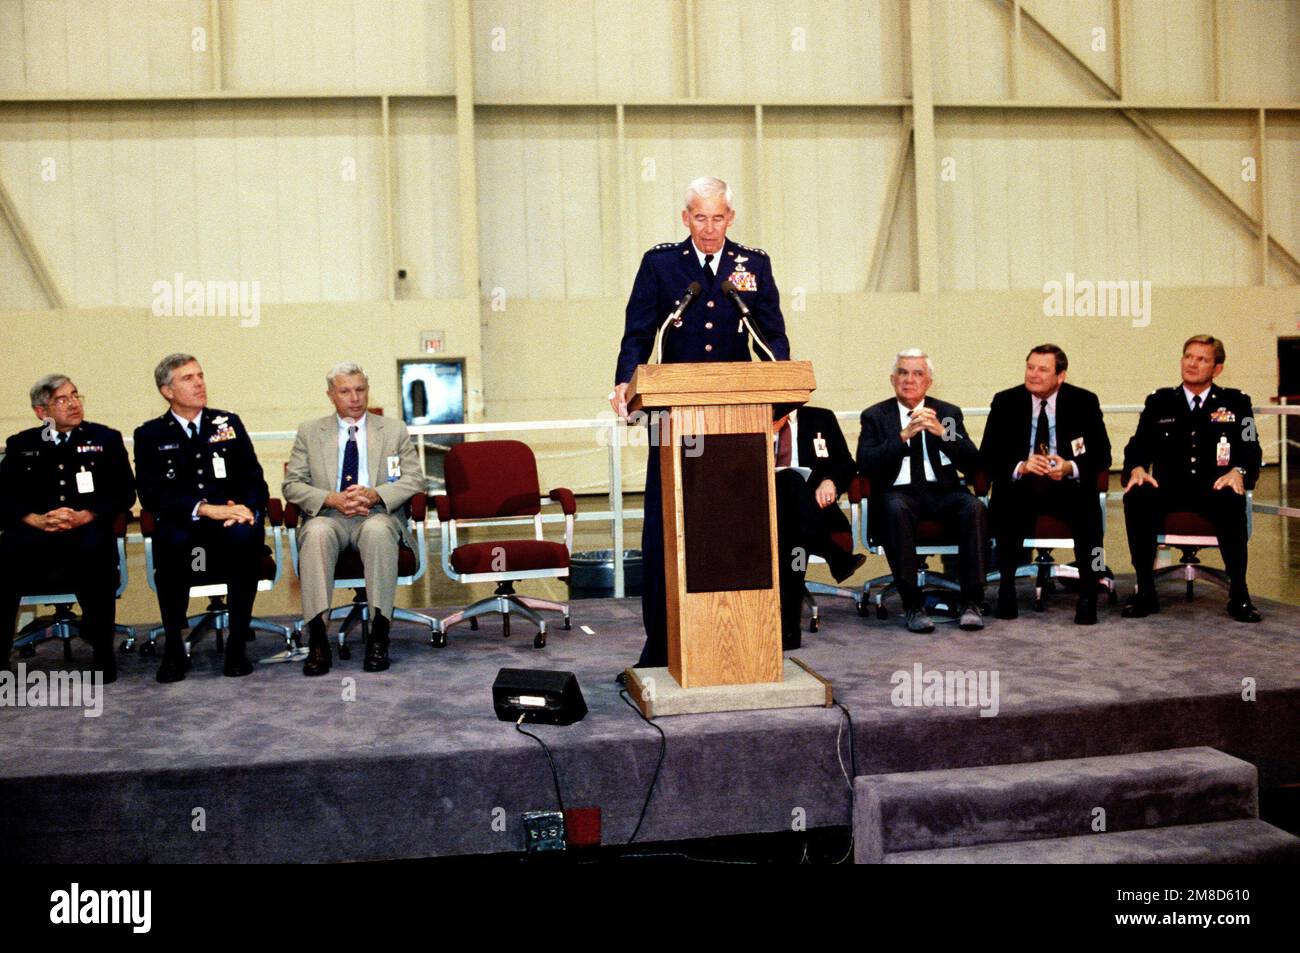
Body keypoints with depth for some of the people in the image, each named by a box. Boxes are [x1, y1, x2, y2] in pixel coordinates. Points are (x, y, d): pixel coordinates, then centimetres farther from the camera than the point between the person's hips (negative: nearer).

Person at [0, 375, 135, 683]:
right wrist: (37, 519, -11)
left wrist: (84, 516, -8)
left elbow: (125, 493, 7)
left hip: (86, 532, -1)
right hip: (35, 532, 1)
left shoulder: (106, 439, 16)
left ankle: (103, 652, -22)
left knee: (96, 551, -36)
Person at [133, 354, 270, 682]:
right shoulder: (150, 435, 8)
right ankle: (173, 649, -18)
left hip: (230, 524, 1)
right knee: (172, 540, -36)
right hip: (183, 527, -1)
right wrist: (206, 509, -20)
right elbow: (151, 495, -5)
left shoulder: (228, 424, 14)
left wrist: (248, 509, -15)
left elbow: (255, 482, 9)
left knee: (246, 535, -34)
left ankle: (237, 644, -21)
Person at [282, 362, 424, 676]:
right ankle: (317, 640, -36)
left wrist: (374, 494, -12)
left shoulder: (395, 430, 16)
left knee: (378, 531, -37)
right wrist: (332, 499, -12)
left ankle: (379, 636, -34)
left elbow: (414, 480, 7)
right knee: (316, 533, -35)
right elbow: (291, 485, 7)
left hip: (378, 514, 0)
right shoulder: (309, 432, 16)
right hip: (328, 516, 1)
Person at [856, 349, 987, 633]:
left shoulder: (949, 413, 14)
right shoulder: (875, 416, 9)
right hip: (897, 493, -2)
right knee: (895, 509, -36)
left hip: (941, 492, 2)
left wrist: (941, 432, -12)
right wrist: (904, 436, -17)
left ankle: (971, 602, -24)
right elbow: (865, 465, -7)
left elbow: (972, 464, 3)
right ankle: (912, 605, -30)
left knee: (975, 507, -29)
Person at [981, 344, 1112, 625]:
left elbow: (1102, 455, -1)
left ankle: (1087, 595, -18)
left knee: (1087, 508, -31)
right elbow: (987, 456, -2)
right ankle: (1007, 587, -14)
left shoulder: (1084, 402, 2)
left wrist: (1070, 467, -22)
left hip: (1068, 485, 0)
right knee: (1004, 504, -32)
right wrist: (1020, 467, -22)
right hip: (1021, 485, 0)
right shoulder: (1005, 402, 2)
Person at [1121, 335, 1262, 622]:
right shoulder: (1159, 402, 15)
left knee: (1231, 502, -37)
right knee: (1136, 498, -32)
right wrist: (1137, 469, -14)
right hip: (1169, 488, 1)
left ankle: (1238, 593, -24)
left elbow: (1250, 450, 5)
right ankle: (1145, 591, -23)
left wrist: (1238, 471, -18)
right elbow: (1138, 447, 10)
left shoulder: (1236, 403, 13)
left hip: (1214, 489, -1)